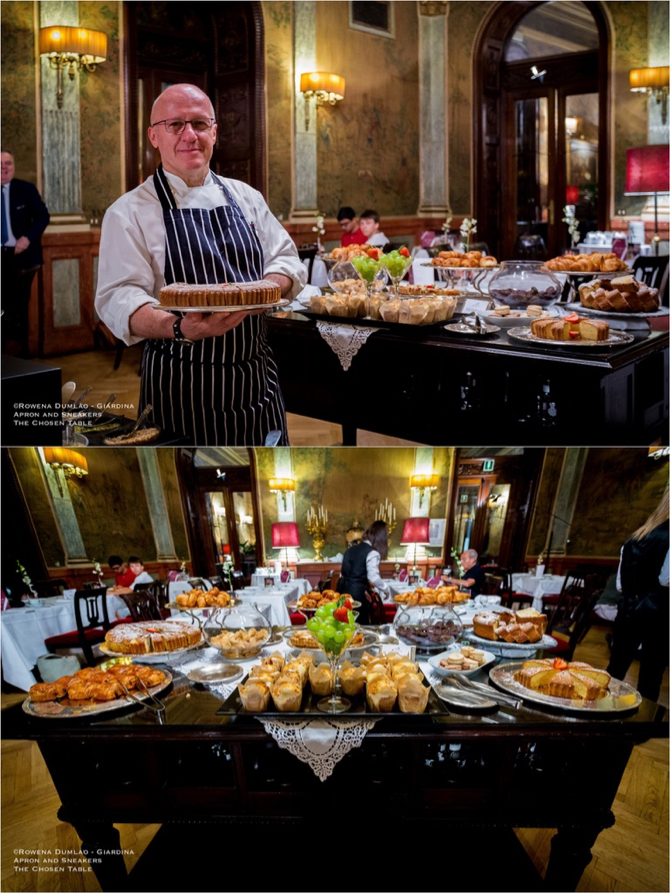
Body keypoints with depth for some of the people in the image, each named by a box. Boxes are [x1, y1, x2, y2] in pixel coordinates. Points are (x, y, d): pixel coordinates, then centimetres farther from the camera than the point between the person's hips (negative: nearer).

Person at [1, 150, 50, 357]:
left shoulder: (26, 189, -2)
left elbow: (43, 216, -5)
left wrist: (28, 237, -18)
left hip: (21, 254, -1)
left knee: (20, 304, 8)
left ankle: (22, 348, 16)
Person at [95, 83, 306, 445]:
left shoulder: (246, 198, 12)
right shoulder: (129, 212, -2)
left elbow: (287, 262, 12)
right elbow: (118, 300, -12)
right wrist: (181, 328, -31)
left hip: (257, 379, 4)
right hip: (181, 387, -4)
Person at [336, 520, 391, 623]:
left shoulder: (351, 549, 15)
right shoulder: (373, 553, -8)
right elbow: (374, 578, -17)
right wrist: (386, 589, 0)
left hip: (343, 589, 7)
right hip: (357, 594, -7)